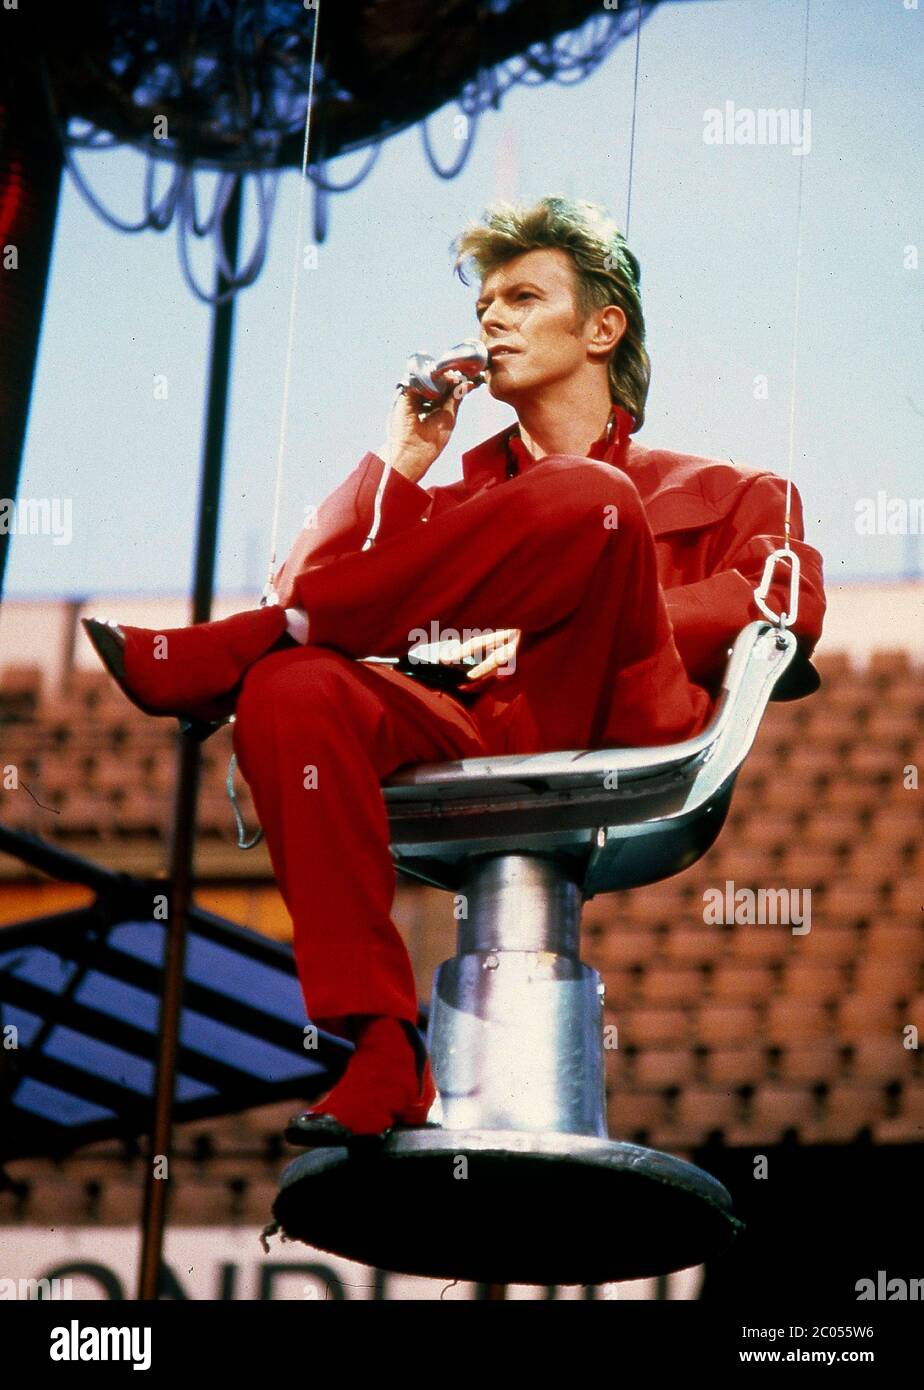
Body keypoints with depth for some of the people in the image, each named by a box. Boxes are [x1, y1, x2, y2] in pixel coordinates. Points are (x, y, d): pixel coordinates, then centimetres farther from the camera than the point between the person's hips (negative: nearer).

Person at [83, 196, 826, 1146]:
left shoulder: (714, 494, 27)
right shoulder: (455, 501, 34)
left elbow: (787, 602, 3)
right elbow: (310, 592, 19)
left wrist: (590, 627, -7)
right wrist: (403, 461, 13)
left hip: (625, 740, -2)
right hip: (477, 733, 3)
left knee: (583, 499, -28)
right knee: (292, 690, -30)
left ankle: (219, 656, -22)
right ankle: (382, 1056, -37)